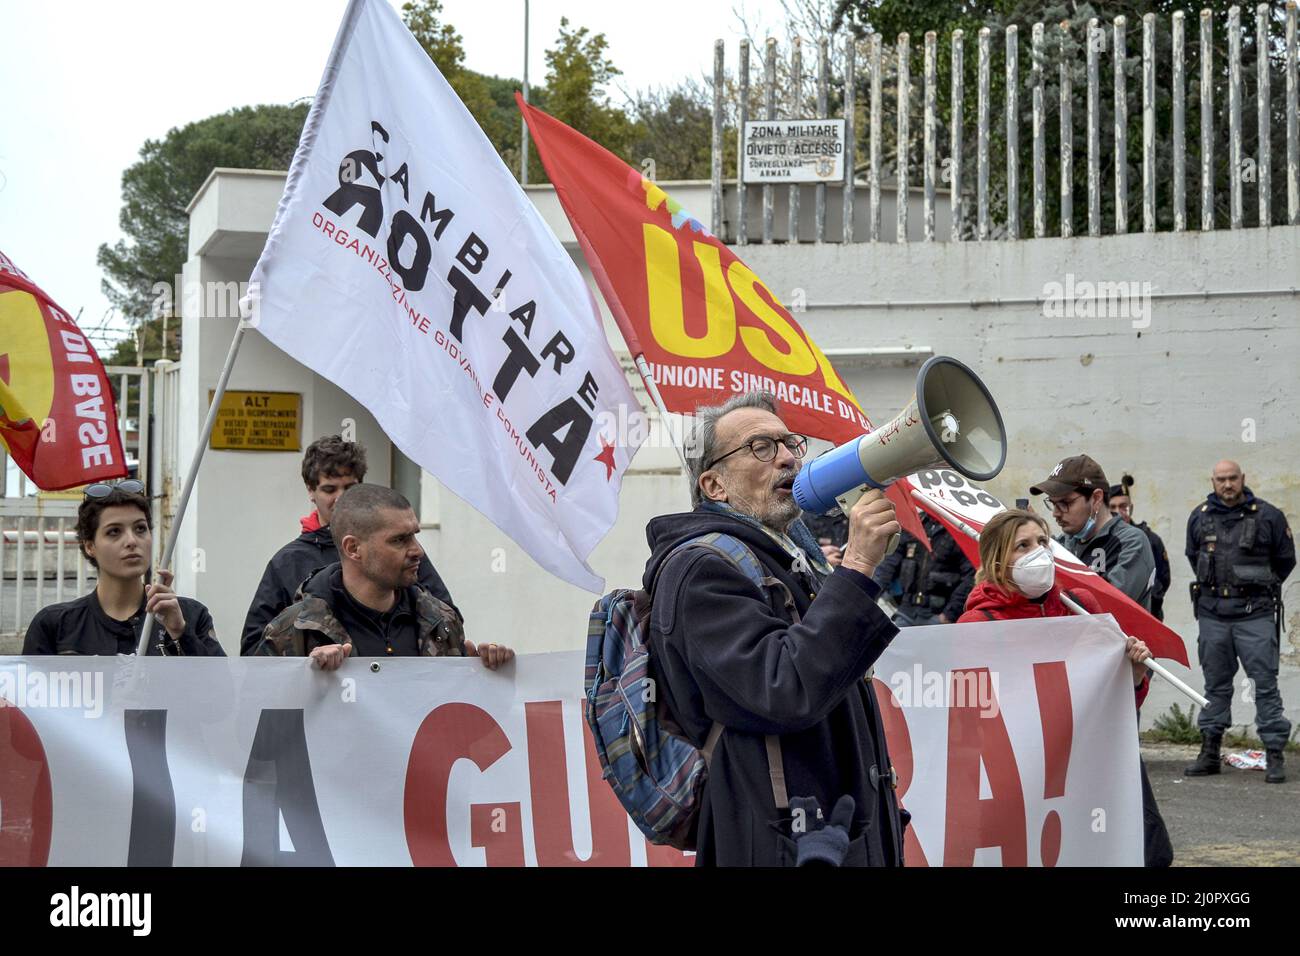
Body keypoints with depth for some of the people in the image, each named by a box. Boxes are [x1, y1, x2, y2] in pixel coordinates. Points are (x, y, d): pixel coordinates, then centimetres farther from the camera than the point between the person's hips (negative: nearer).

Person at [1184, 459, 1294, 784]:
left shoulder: (1267, 516, -2)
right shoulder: (1199, 517, 7)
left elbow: (1285, 559, 9)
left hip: (1255, 614, -3)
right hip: (1213, 612, 4)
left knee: (1265, 683, -6)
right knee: (1216, 685, 10)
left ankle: (1274, 755, -4)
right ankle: (1210, 753, 16)